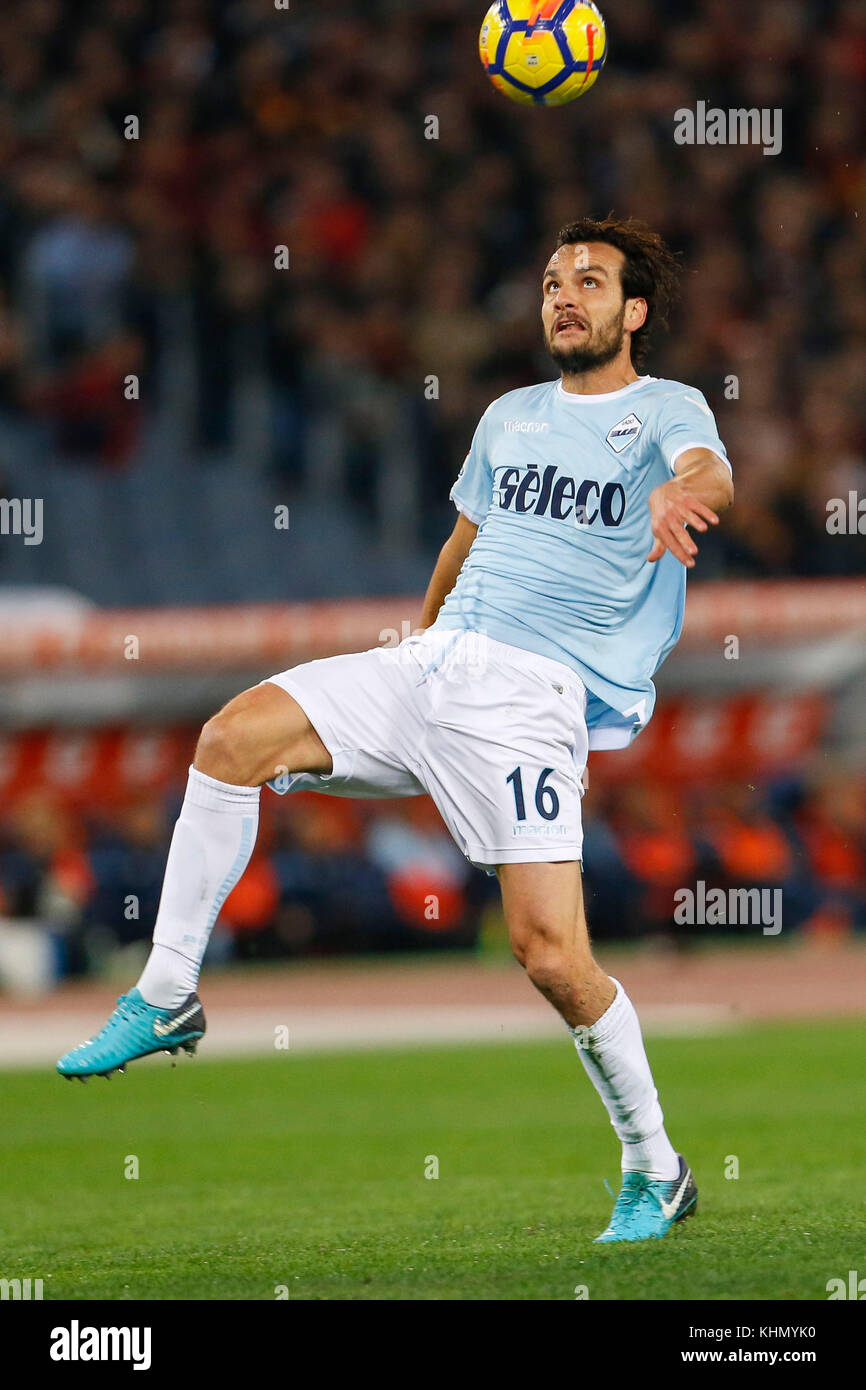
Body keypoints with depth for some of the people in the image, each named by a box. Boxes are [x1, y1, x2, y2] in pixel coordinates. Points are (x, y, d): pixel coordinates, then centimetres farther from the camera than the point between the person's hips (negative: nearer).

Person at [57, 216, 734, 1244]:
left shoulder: (666, 410, 1)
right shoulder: (510, 416, 21)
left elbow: (708, 472, -23)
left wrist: (684, 493, -46)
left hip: (537, 698, -6)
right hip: (431, 662, 6)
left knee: (551, 953, -16)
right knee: (235, 736, -16)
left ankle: (654, 1171, 4)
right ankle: (167, 996, -6)